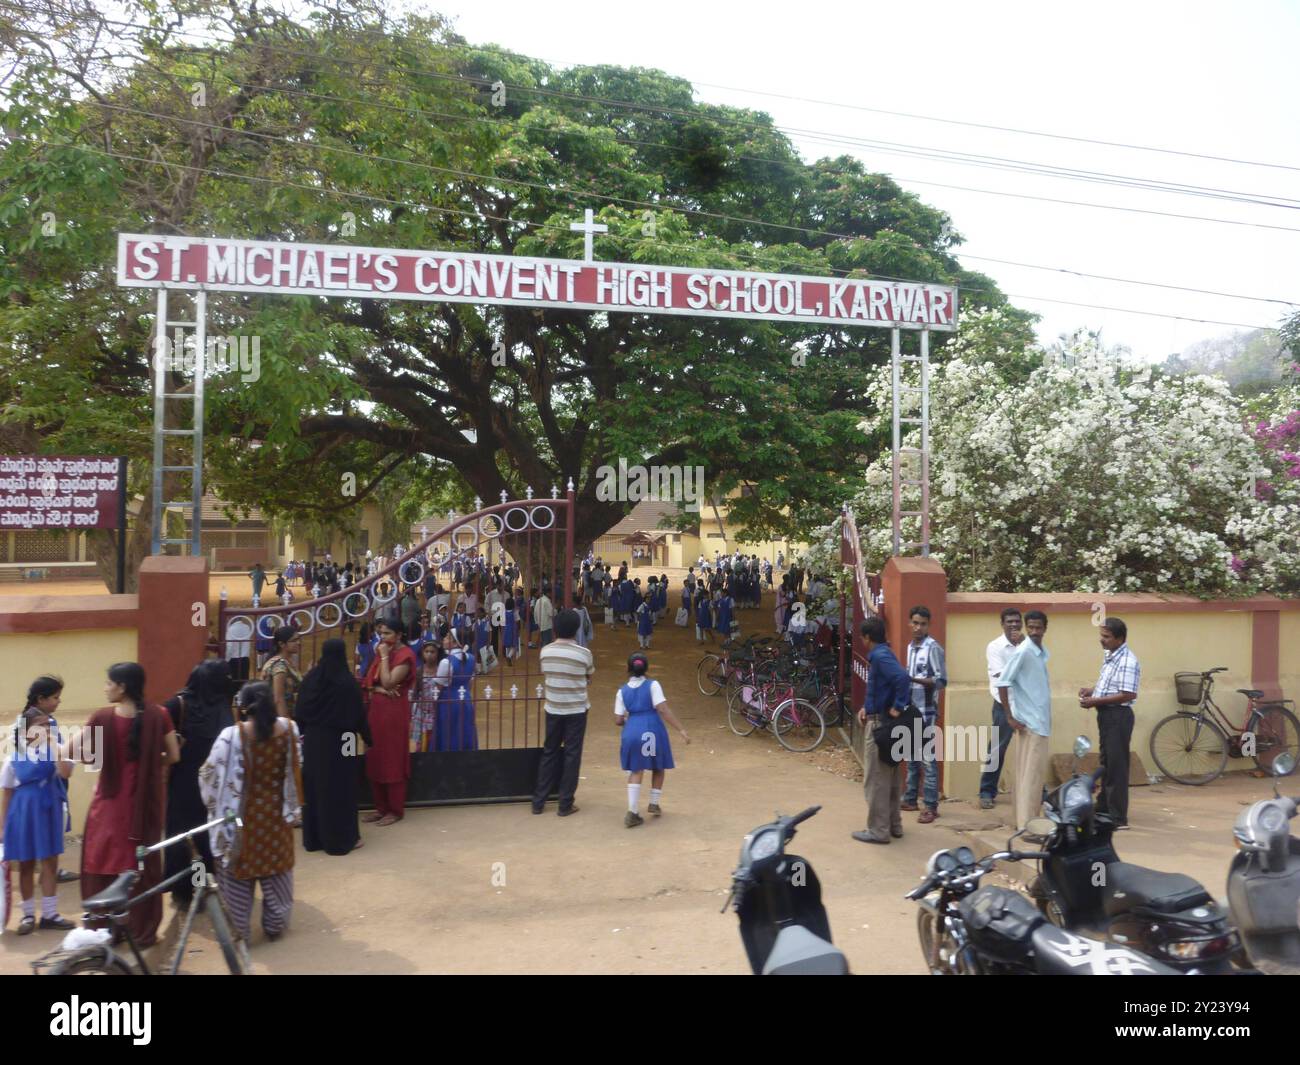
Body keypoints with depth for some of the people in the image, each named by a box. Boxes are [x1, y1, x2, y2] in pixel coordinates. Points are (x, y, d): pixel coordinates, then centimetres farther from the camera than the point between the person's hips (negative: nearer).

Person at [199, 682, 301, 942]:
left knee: (238, 873, 14)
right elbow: (295, 769, 2)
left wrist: (216, 806, 6)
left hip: (244, 815, -3)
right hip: (276, 813, 3)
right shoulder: (288, 729, -10)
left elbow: (210, 775, -11)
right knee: (277, 871, 18)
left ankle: (240, 930, 22)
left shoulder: (232, 735, -19)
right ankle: (275, 925, 30)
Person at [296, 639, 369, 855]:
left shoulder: (310, 678, -3)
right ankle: (343, 839, 11)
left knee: (313, 787, 14)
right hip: (339, 741, -4)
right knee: (340, 788, 5)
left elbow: (299, 711, 2)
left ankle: (313, 837, 22)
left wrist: (301, 733, 14)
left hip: (313, 740, 5)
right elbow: (359, 714, -10)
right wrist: (367, 738, 3)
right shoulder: (348, 682, -16)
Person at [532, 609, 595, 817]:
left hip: (553, 709, 3)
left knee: (549, 753, 15)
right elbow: (589, 676, 2)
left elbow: (544, 675, 9)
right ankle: (565, 805, 10)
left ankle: (539, 802, 18)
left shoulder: (545, 651, -5)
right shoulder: (584, 654, -13)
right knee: (572, 756, 6)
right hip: (576, 710, -3)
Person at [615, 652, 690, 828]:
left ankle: (632, 813, -4)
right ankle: (654, 804, 25)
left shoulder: (622, 691, 4)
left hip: (632, 732, 2)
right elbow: (663, 710, -13)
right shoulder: (652, 685, -3)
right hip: (652, 731, -2)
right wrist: (681, 730, -13)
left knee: (635, 771, 6)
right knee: (658, 768, 20)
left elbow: (618, 720, 3)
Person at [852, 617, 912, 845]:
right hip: (885, 722, 10)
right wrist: (867, 707, 7)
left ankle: (878, 830, 3)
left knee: (876, 779, -3)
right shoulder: (880, 655, 13)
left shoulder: (880, 656, -17)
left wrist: (898, 707, -25)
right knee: (888, 777, 16)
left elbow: (903, 678, -32)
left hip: (880, 724, -10)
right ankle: (893, 824, 24)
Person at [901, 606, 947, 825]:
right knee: (911, 757, 14)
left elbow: (942, 681, -17)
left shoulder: (933, 648, -12)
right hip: (910, 710, 8)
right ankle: (910, 799, 23)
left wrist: (913, 679, -25)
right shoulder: (910, 647, 12)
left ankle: (931, 806, 1)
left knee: (928, 759, -4)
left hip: (926, 712, -8)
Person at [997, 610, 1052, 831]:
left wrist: (1045, 719, 15)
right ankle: (1026, 823, -4)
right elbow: (1002, 682, -19)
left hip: (1040, 721, 8)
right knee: (1030, 772, -7)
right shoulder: (1023, 652, -14)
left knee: (1035, 771, 12)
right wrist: (1010, 717, -17)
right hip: (1029, 721, -8)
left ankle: (1029, 818, 19)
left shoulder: (1042, 653, 11)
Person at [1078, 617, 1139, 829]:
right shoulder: (1109, 656, 10)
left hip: (1118, 716, -10)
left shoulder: (1127, 661, -19)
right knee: (1106, 763, 18)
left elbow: (1128, 695, -24)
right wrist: (1091, 690, 6)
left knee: (1116, 766, -3)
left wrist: (1096, 701, -21)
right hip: (1106, 714, 10)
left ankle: (1118, 818, 5)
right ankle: (1104, 808, 30)